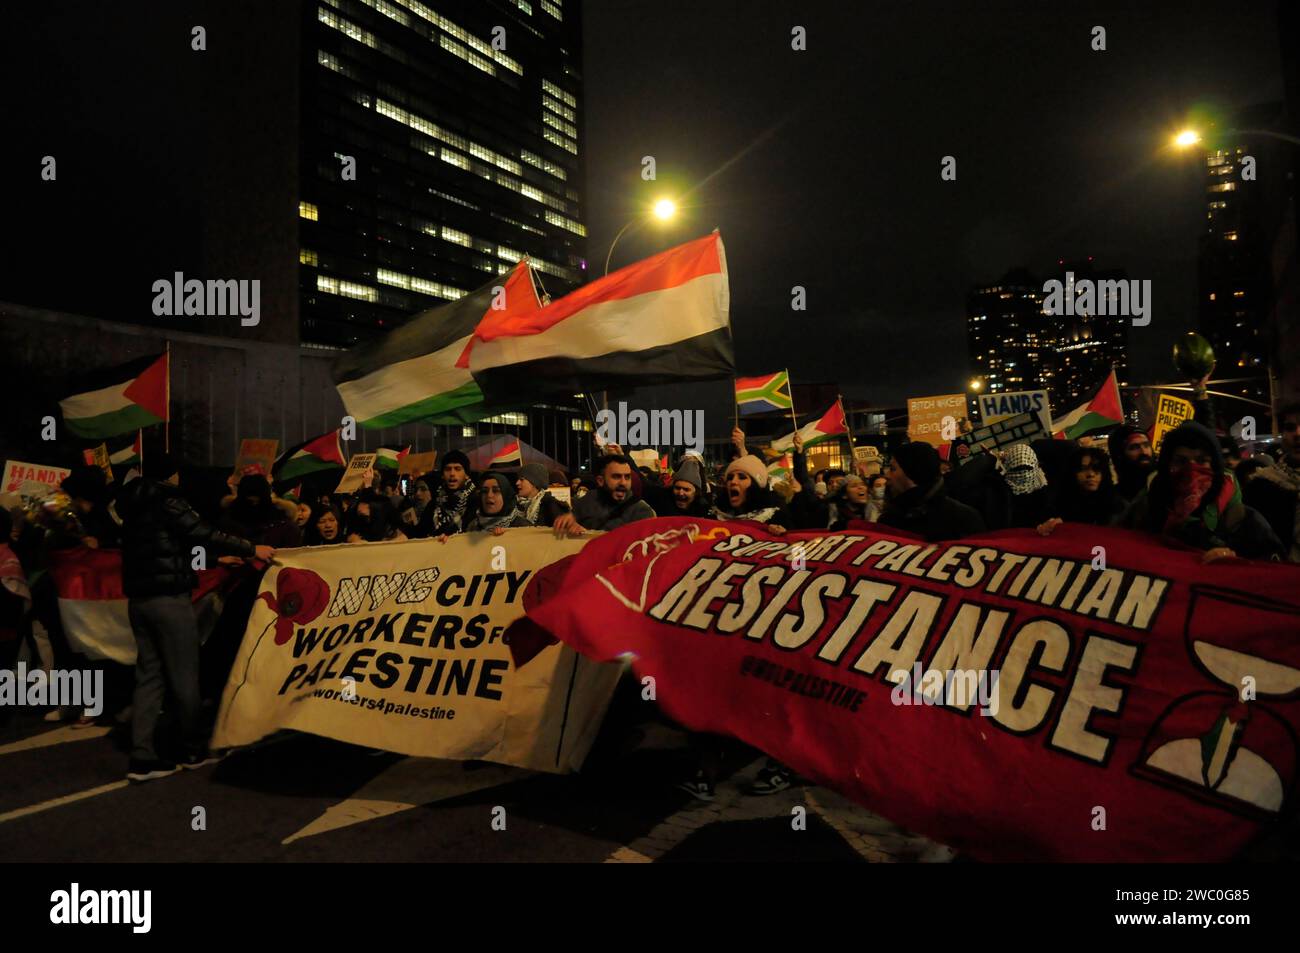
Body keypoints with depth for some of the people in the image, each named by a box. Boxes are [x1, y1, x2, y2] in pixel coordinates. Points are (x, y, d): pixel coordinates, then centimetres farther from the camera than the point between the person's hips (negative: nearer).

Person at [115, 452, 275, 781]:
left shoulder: (134, 505, 17)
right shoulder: (167, 500, -8)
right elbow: (203, 534, -15)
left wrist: (218, 558, 30)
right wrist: (251, 549, -8)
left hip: (138, 599, 8)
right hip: (168, 597, -8)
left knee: (149, 675, 8)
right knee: (184, 675, 2)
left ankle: (142, 757, 5)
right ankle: (193, 750, 12)